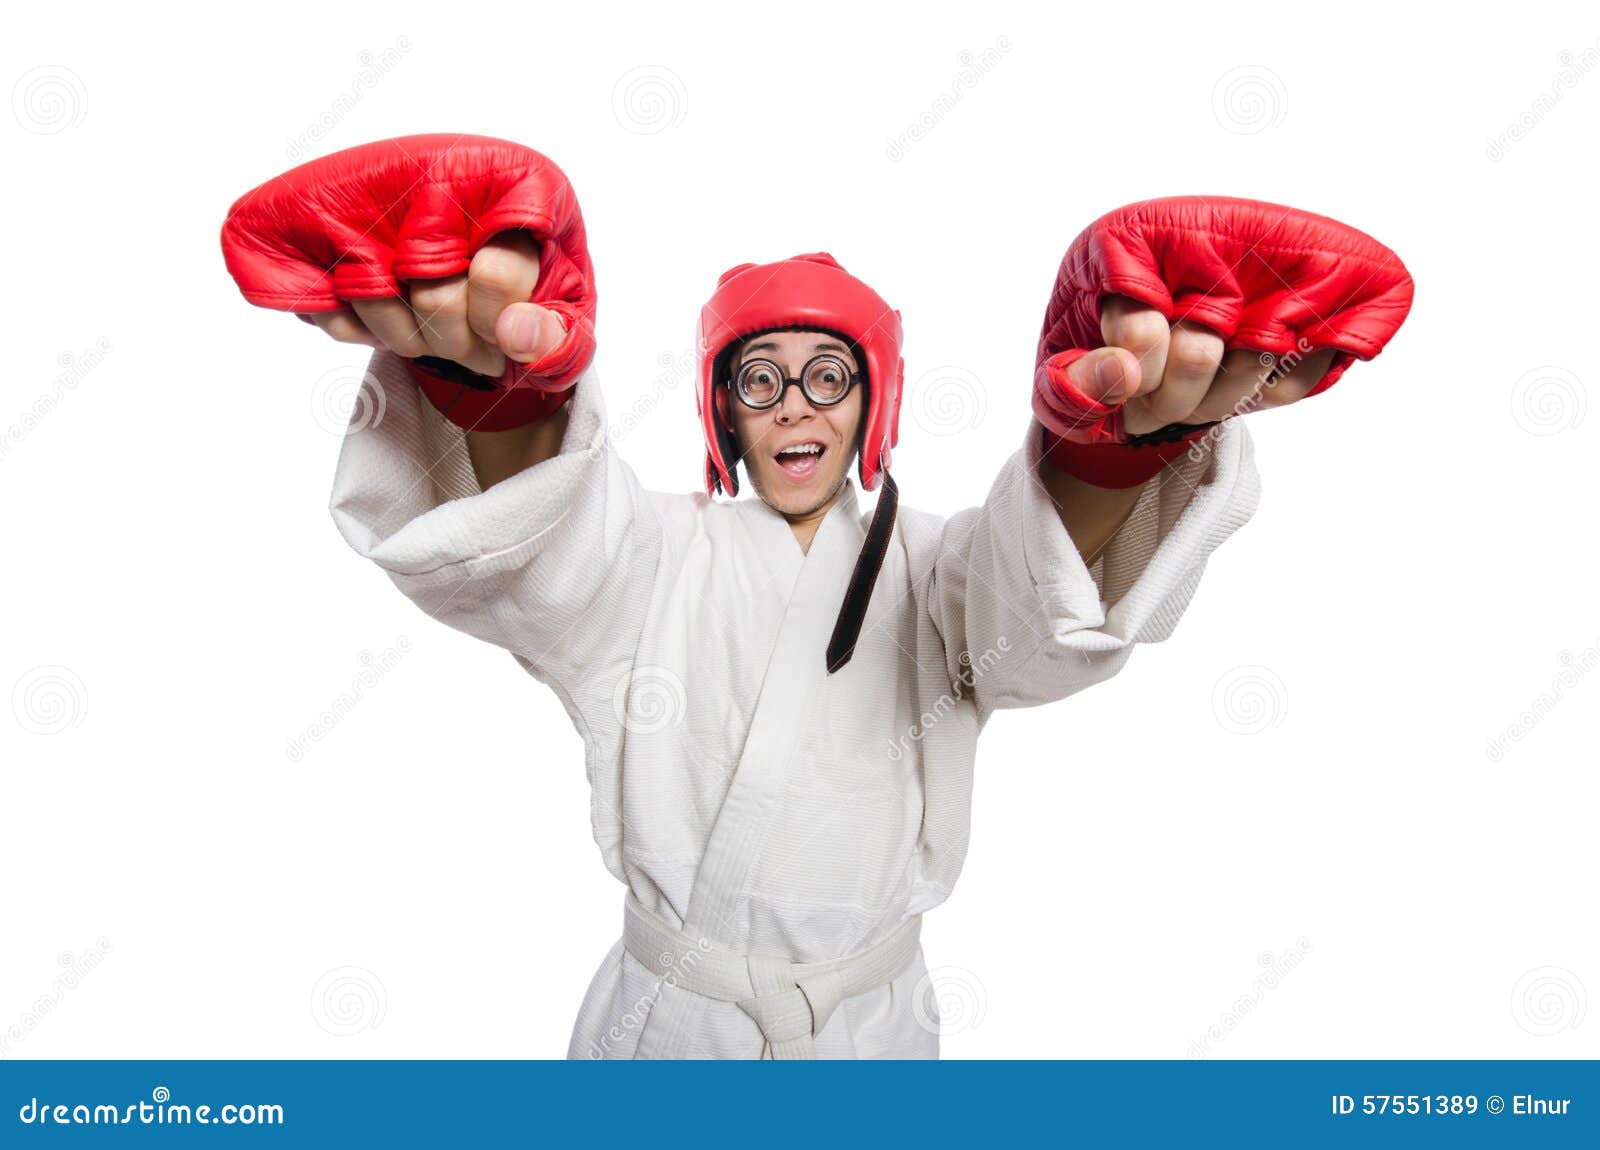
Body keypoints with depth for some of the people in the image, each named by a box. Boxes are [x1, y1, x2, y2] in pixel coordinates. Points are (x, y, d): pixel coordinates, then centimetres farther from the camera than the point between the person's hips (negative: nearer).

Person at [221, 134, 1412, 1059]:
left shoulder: (932, 567, -6)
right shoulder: (654, 556, -5)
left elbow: (1044, 610, -28)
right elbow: (516, 531, -27)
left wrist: (1117, 433, -51)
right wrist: (497, 374, -50)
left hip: (873, 1020, 1)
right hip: (668, 1016, 0)